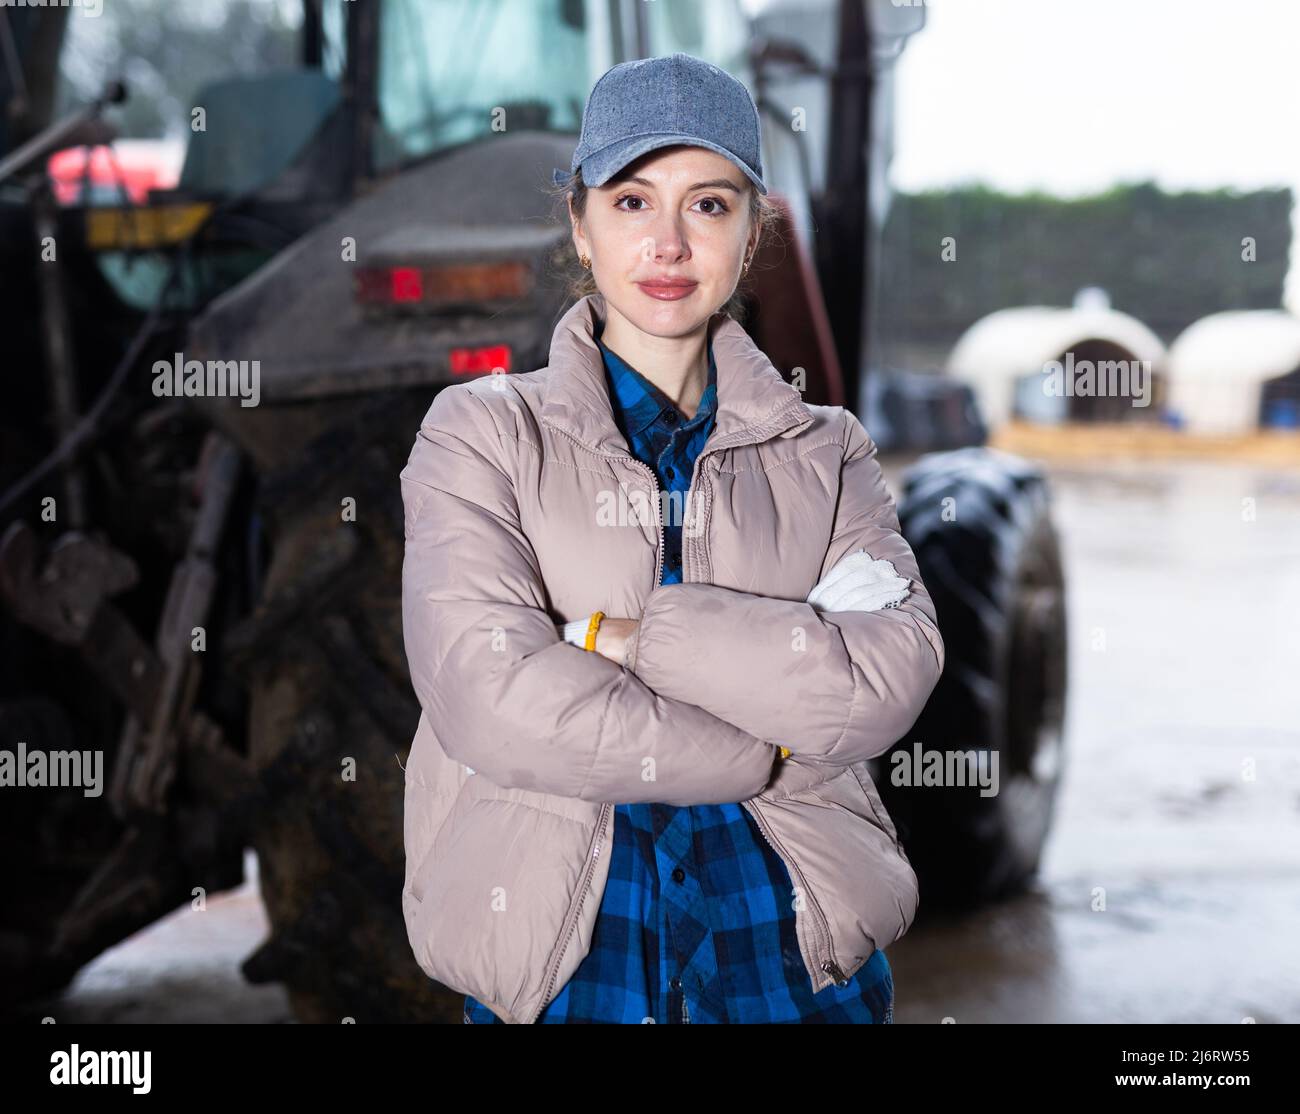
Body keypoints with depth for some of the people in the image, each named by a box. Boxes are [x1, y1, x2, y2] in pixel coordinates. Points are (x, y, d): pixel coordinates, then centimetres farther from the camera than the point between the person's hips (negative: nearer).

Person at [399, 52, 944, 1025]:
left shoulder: (824, 452, 8)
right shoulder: (484, 432, 0)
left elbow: (894, 671, -11)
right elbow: (487, 697, -16)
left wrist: (619, 635, -16)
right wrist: (777, 750, -12)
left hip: (782, 933, 2)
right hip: (563, 940, -2)